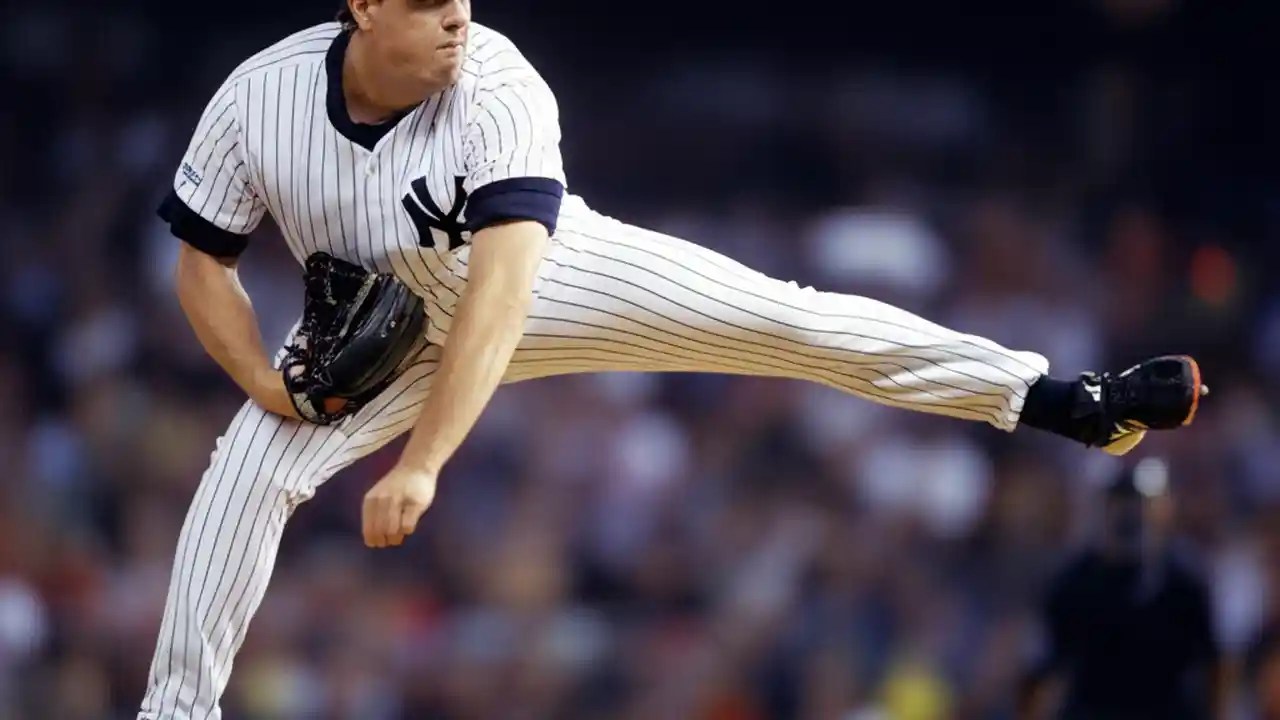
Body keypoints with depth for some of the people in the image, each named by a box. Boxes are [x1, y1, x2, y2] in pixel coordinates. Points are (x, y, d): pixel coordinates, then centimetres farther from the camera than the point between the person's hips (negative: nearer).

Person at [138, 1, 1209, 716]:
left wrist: (420, 463, -51)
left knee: (788, 320, -14)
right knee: (249, 470, -15)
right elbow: (204, 268, -10)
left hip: (551, 275, -2)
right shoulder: (259, 102, -27)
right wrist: (265, 381, -28)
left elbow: (499, 293, -44)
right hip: (382, 321, 2)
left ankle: (1059, 398, -10)